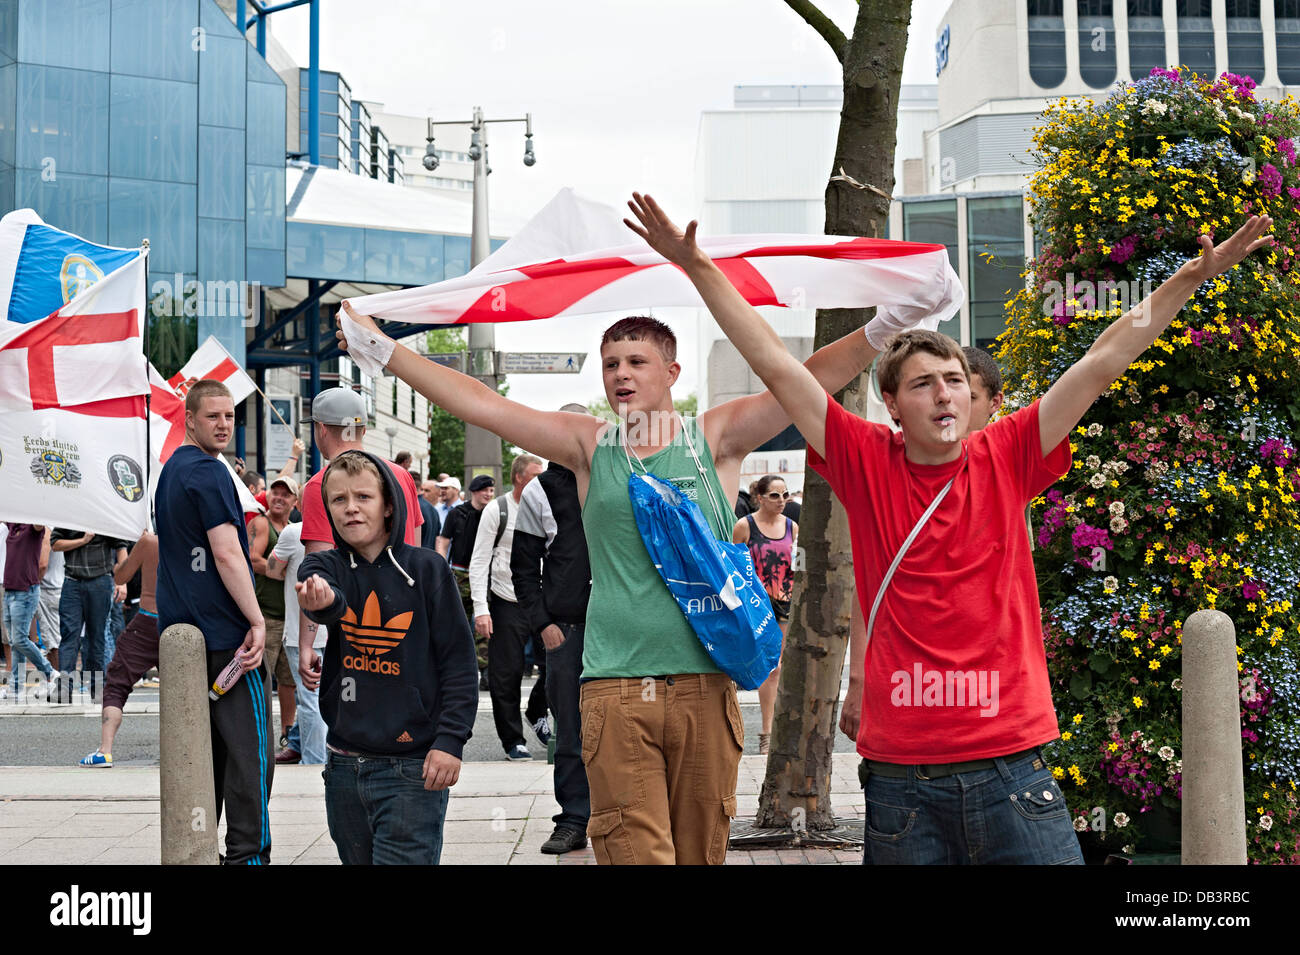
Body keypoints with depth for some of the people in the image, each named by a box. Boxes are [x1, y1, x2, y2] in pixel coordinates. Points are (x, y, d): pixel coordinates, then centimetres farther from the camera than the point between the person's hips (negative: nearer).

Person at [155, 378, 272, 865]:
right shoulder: (208, 471, -12)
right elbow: (226, 554, -19)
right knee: (249, 749, -4)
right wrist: (257, 621, -18)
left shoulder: (170, 470, 18)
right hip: (224, 633, -9)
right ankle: (247, 852, -4)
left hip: (181, 633, 9)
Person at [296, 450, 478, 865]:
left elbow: (458, 660, -2)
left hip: (413, 768, -4)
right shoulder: (324, 566, 5)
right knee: (357, 859, 15)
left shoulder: (426, 568, -2)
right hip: (344, 764, 4)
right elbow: (330, 602, -20)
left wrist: (450, 739, -10)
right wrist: (322, 600, -44)